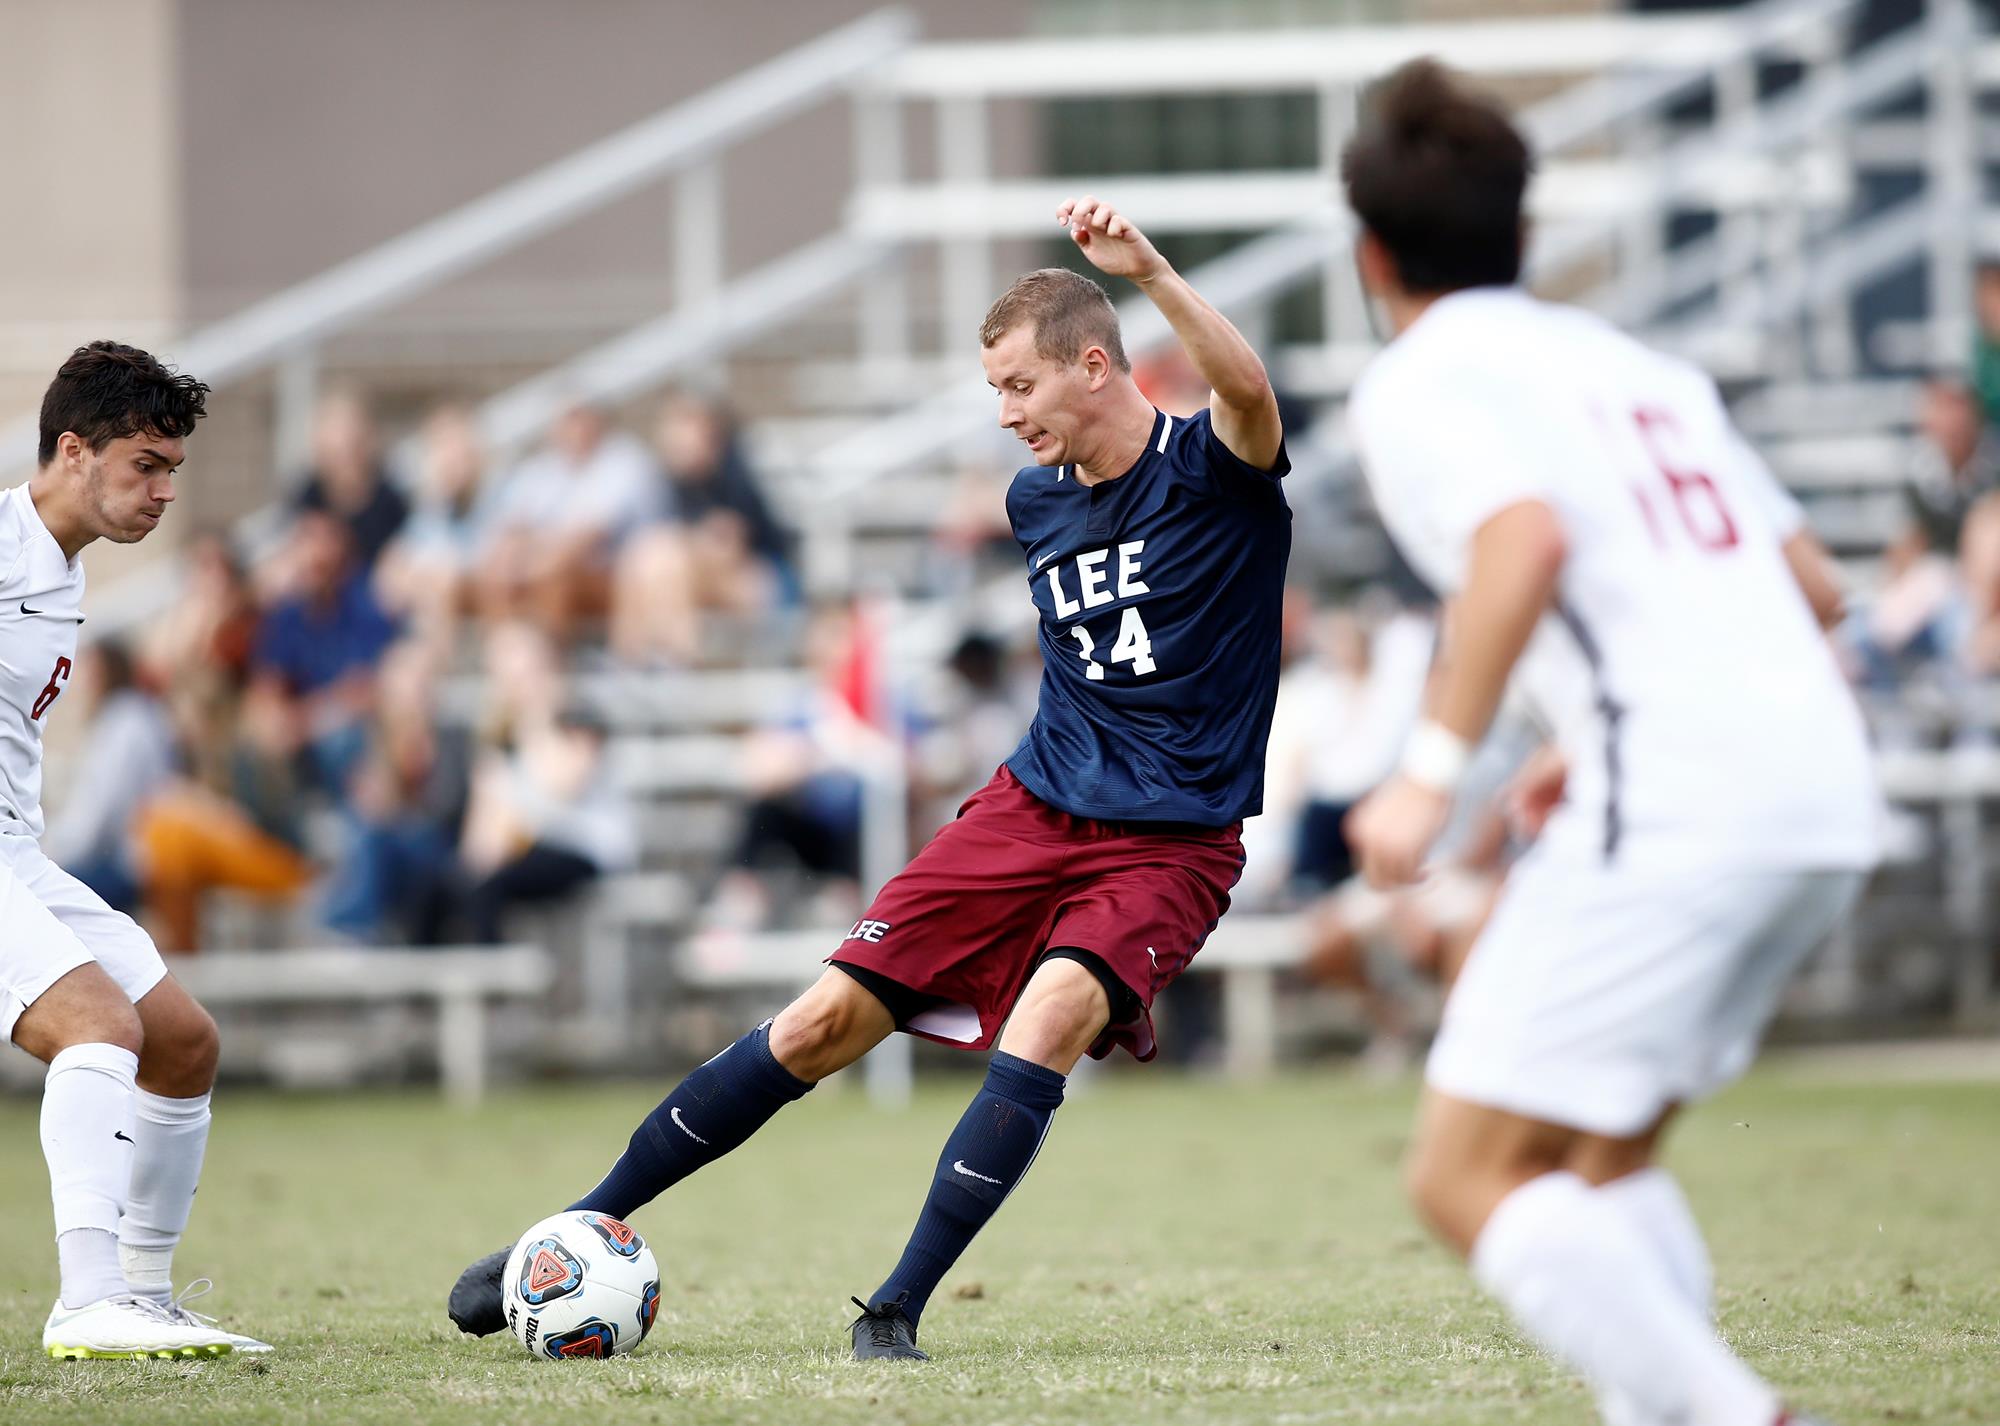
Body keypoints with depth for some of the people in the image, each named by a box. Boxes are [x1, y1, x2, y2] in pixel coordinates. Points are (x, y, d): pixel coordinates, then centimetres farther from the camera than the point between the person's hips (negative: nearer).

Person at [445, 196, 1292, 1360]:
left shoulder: (1213, 473, -11)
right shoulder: (1037, 501, 7)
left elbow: (1251, 394, -36)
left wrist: (1149, 269, -49)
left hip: (1169, 845, -5)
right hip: (1032, 806, 5)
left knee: (1051, 1016, -31)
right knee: (827, 1020, -1)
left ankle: (897, 1312, -23)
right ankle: (586, 1228, 11)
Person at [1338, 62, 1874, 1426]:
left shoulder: (1420, 384, 2)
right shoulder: (1636, 365, 25)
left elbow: (1526, 542, -19)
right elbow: (1814, 586, 25)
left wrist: (1431, 772, -17)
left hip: (1675, 810, -8)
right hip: (1828, 797, 8)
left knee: (1468, 1176, -4)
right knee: (1600, 1159, 21)